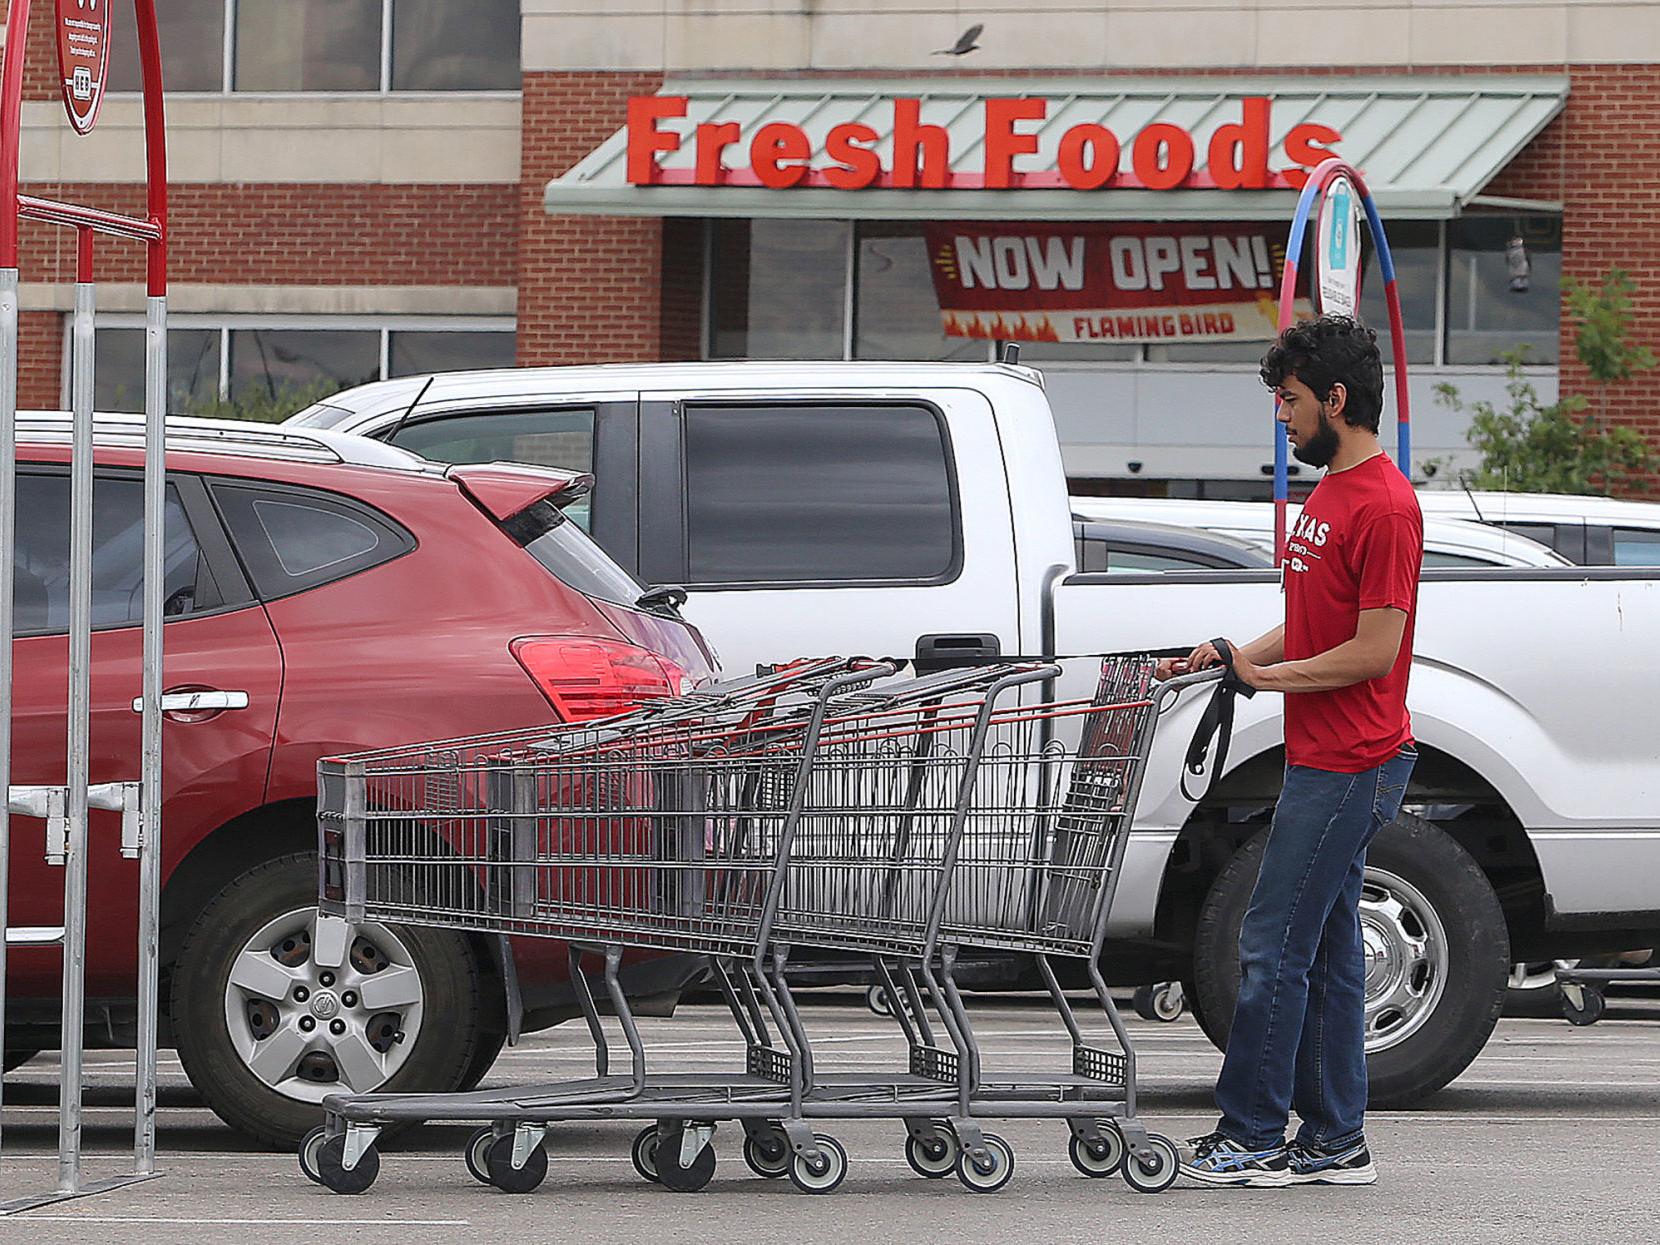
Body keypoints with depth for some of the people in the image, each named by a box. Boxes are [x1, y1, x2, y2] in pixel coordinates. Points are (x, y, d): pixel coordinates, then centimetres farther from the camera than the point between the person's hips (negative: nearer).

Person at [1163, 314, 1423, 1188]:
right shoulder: (1329, 493, 16)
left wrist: (1270, 676, -11)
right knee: (1324, 948, 10)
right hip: (1322, 758, 10)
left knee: (1274, 945, -8)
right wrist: (1226, 658, 9)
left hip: (1350, 768, -10)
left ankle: (1251, 1137, -4)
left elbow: (1374, 650, -19)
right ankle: (1333, 1143, 14)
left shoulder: (1384, 507, -16)